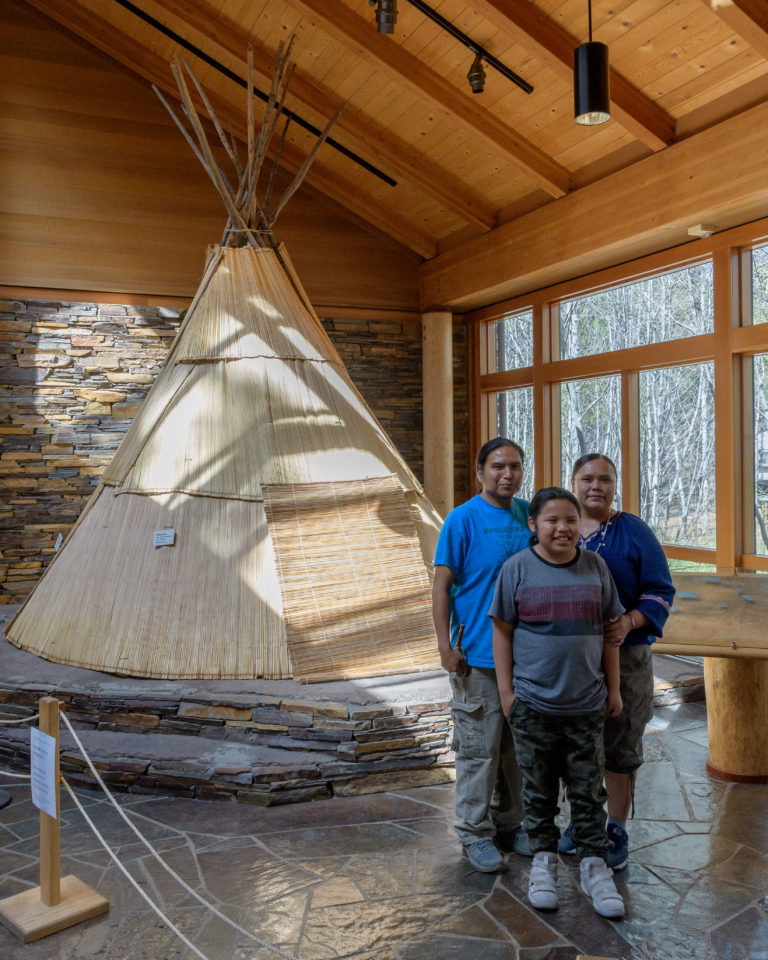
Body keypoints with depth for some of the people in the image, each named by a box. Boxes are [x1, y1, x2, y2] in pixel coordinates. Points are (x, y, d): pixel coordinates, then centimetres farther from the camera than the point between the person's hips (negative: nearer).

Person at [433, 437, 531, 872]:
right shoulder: (462, 519, -9)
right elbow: (442, 586, -9)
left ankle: (510, 825, 32)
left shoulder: (530, 515, 6)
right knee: (480, 749, 3)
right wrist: (446, 646, -14)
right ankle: (476, 834, 19)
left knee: (519, 747, 16)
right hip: (477, 656, -5)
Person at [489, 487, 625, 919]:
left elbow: (610, 630, 8)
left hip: (587, 704, 2)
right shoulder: (518, 568, -5)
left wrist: (613, 688, 8)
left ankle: (594, 866, 24)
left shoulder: (595, 566, 2)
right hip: (533, 702, -1)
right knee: (539, 790, 12)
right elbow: (502, 631, -1)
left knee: (589, 790, 10)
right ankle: (544, 860, 28)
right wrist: (506, 690, -3)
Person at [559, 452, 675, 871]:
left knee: (619, 743, 5)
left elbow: (660, 591, -5)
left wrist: (629, 622, -22)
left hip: (622, 656, -3)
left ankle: (616, 831, 21)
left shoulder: (634, 533, -5)